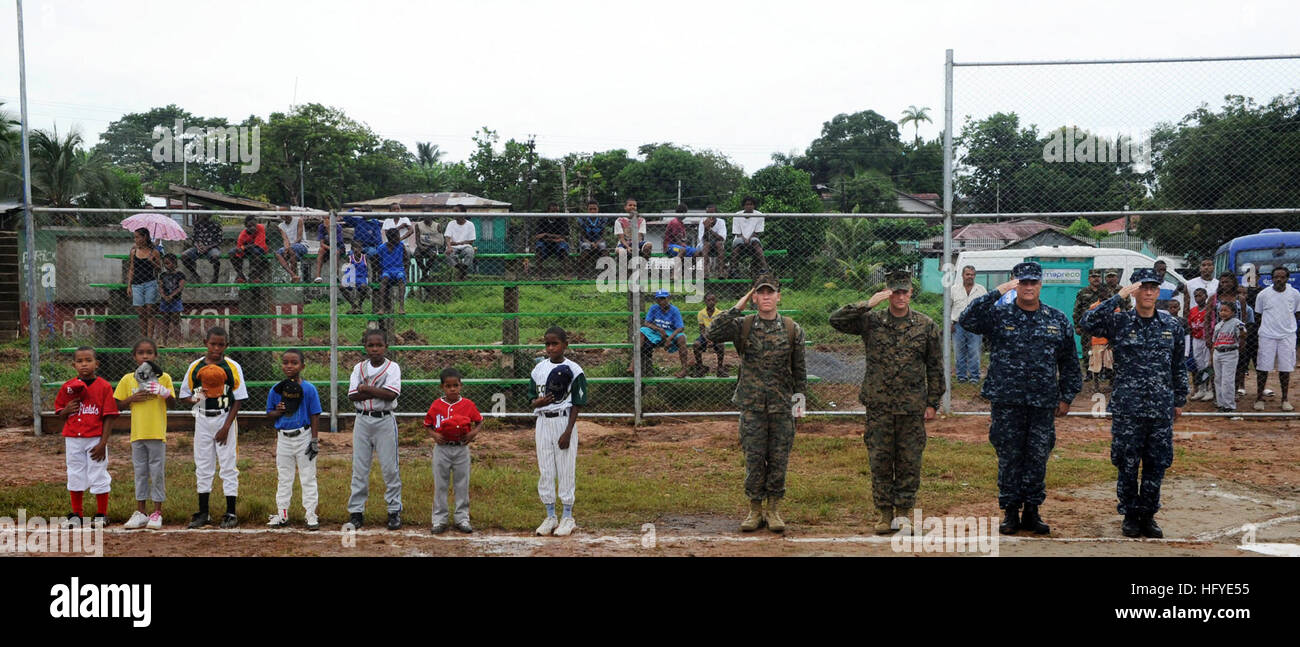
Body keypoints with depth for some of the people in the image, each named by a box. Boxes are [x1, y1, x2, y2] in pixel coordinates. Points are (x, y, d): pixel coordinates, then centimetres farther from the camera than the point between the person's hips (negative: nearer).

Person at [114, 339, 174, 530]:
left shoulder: (164, 378, 0)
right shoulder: (127, 379, 6)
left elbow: (172, 402, -3)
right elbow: (118, 406, 8)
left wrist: (165, 393, -23)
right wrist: (132, 398, -10)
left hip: (157, 433, -2)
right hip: (137, 433, 3)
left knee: (157, 472, 2)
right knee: (140, 472, 10)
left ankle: (157, 512, 11)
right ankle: (140, 513, 18)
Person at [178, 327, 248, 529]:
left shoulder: (233, 367, -4)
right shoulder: (195, 366, 3)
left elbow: (238, 400, -4)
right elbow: (185, 395, 9)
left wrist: (226, 427, -11)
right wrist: (194, 399, -16)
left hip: (226, 419, -3)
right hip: (202, 419, 3)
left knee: (228, 465, -1)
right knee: (202, 465, 7)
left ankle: (231, 513, 5)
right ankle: (203, 513, 16)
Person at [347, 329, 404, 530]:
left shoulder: (392, 367, -2)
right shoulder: (359, 368, 7)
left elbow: (391, 394, -17)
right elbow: (352, 395, -5)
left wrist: (366, 388, -12)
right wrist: (378, 392, -17)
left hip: (384, 421, -3)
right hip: (362, 421, 3)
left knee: (390, 467, 1)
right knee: (359, 468, 6)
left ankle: (394, 511, 9)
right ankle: (356, 512, 12)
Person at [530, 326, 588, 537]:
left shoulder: (573, 370, -7)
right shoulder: (539, 369, 6)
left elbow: (577, 405, -7)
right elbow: (533, 400, 11)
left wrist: (568, 431, -12)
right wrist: (539, 402, -13)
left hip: (564, 421, -4)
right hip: (543, 422, 4)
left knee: (566, 469, 0)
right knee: (545, 470, 8)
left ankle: (567, 516, 12)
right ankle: (550, 516, 19)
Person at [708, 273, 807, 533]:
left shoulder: (793, 330, 4)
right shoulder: (743, 326, 1)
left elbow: (799, 367, 11)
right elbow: (713, 333, -14)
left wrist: (800, 393, 4)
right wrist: (736, 308, -12)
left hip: (782, 406, 1)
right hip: (752, 405, -1)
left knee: (778, 459, 5)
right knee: (754, 458, 2)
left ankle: (774, 510, 18)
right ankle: (755, 510, 15)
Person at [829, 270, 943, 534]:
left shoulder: (926, 326, 4)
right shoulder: (871, 321, 2)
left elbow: (935, 367, 8)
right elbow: (836, 320, -8)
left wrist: (932, 403, 5)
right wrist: (867, 304, -15)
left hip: (912, 407, 0)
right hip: (878, 405, 0)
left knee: (909, 461, 5)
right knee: (880, 460, 4)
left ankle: (904, 510, 18)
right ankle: (884, 512, 16)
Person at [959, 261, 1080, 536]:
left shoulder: (1058, 320, 8)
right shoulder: (998, 315, 1)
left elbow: (1069, 362, 14)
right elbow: (967, 320, -17)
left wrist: (1067, 396, 10)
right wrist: (996, 293, -19)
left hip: (1043, 403, 2)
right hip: (1007, 402, -2)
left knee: (1038, 458, 6)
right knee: (1009, 458, 4)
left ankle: (1032, 511, 18)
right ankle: (1011, 512, 15)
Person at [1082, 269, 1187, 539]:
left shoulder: (1171, 325, 8)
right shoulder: (1119, 321, -2)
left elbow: (1178, 366, 15)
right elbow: (1089, 321, -20)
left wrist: (1180, 400, 16)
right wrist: (1118, 297, -21)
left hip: (1161, 408, 3)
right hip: (1127, 408, -2)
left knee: (1157, 465, 8)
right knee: (1127, 465, 4)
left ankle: (1148, 515, 21)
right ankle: (1130, 515, 18)